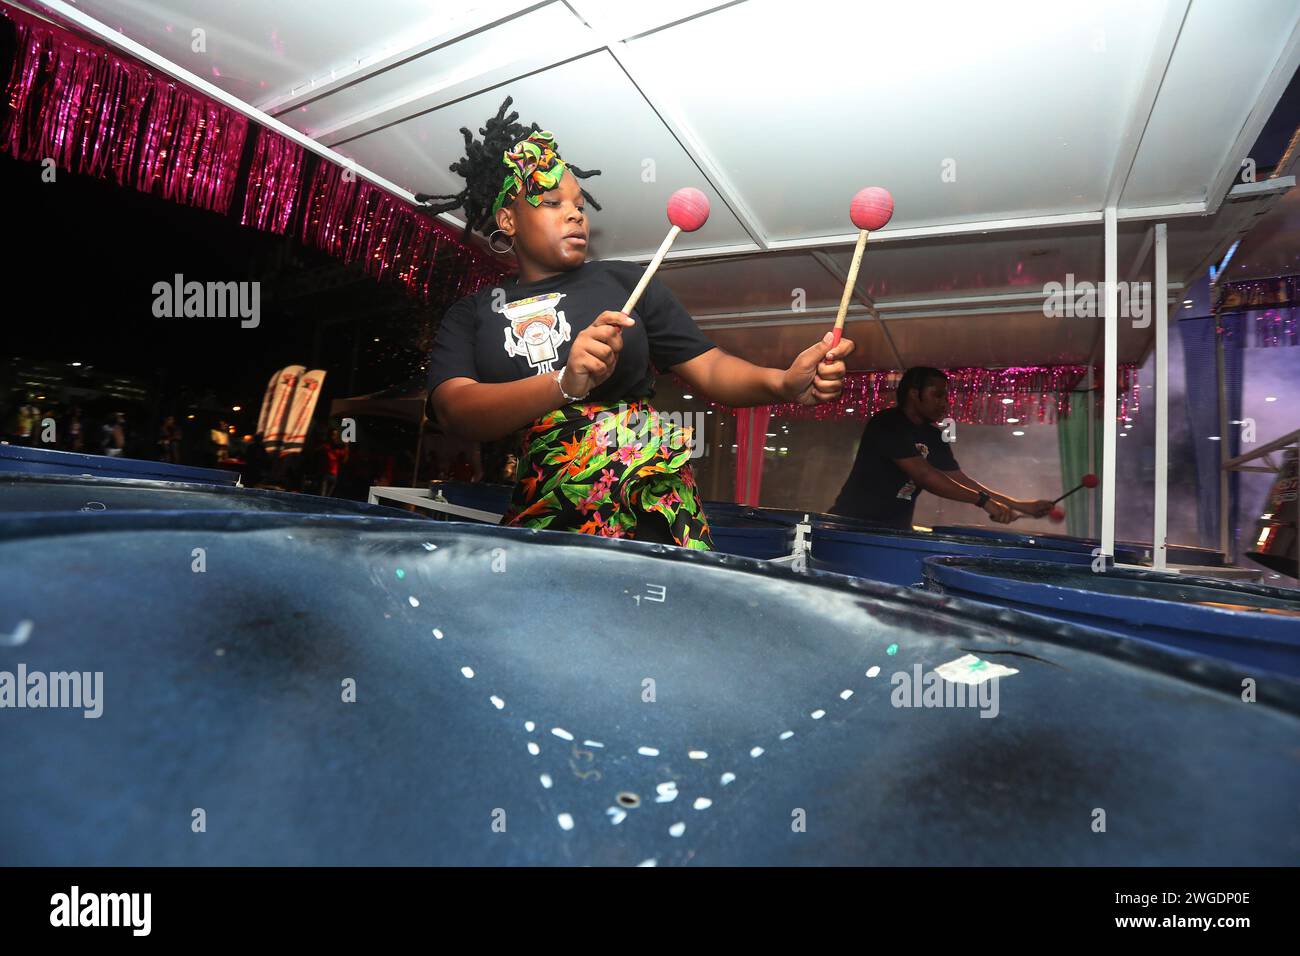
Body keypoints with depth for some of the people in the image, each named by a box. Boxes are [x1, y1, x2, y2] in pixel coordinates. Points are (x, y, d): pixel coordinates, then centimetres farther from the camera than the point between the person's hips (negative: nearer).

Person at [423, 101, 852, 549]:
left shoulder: (625, 280, 10)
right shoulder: (471, 314, 10)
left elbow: (709, 368, 5)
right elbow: (454, 409, -8)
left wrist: (783, 383, -16)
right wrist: (566, 383, -24)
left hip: (652, 512, 0)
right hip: (536, 516, 0)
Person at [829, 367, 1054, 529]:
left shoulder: (933, 437, 9)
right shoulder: (887, 424, -16)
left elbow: (961, 479, 7)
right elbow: (923, 475, -25)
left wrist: (1021, 506, 0)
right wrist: (983, 500, -24)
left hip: (895, 531, 7)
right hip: (854, 525, -7)